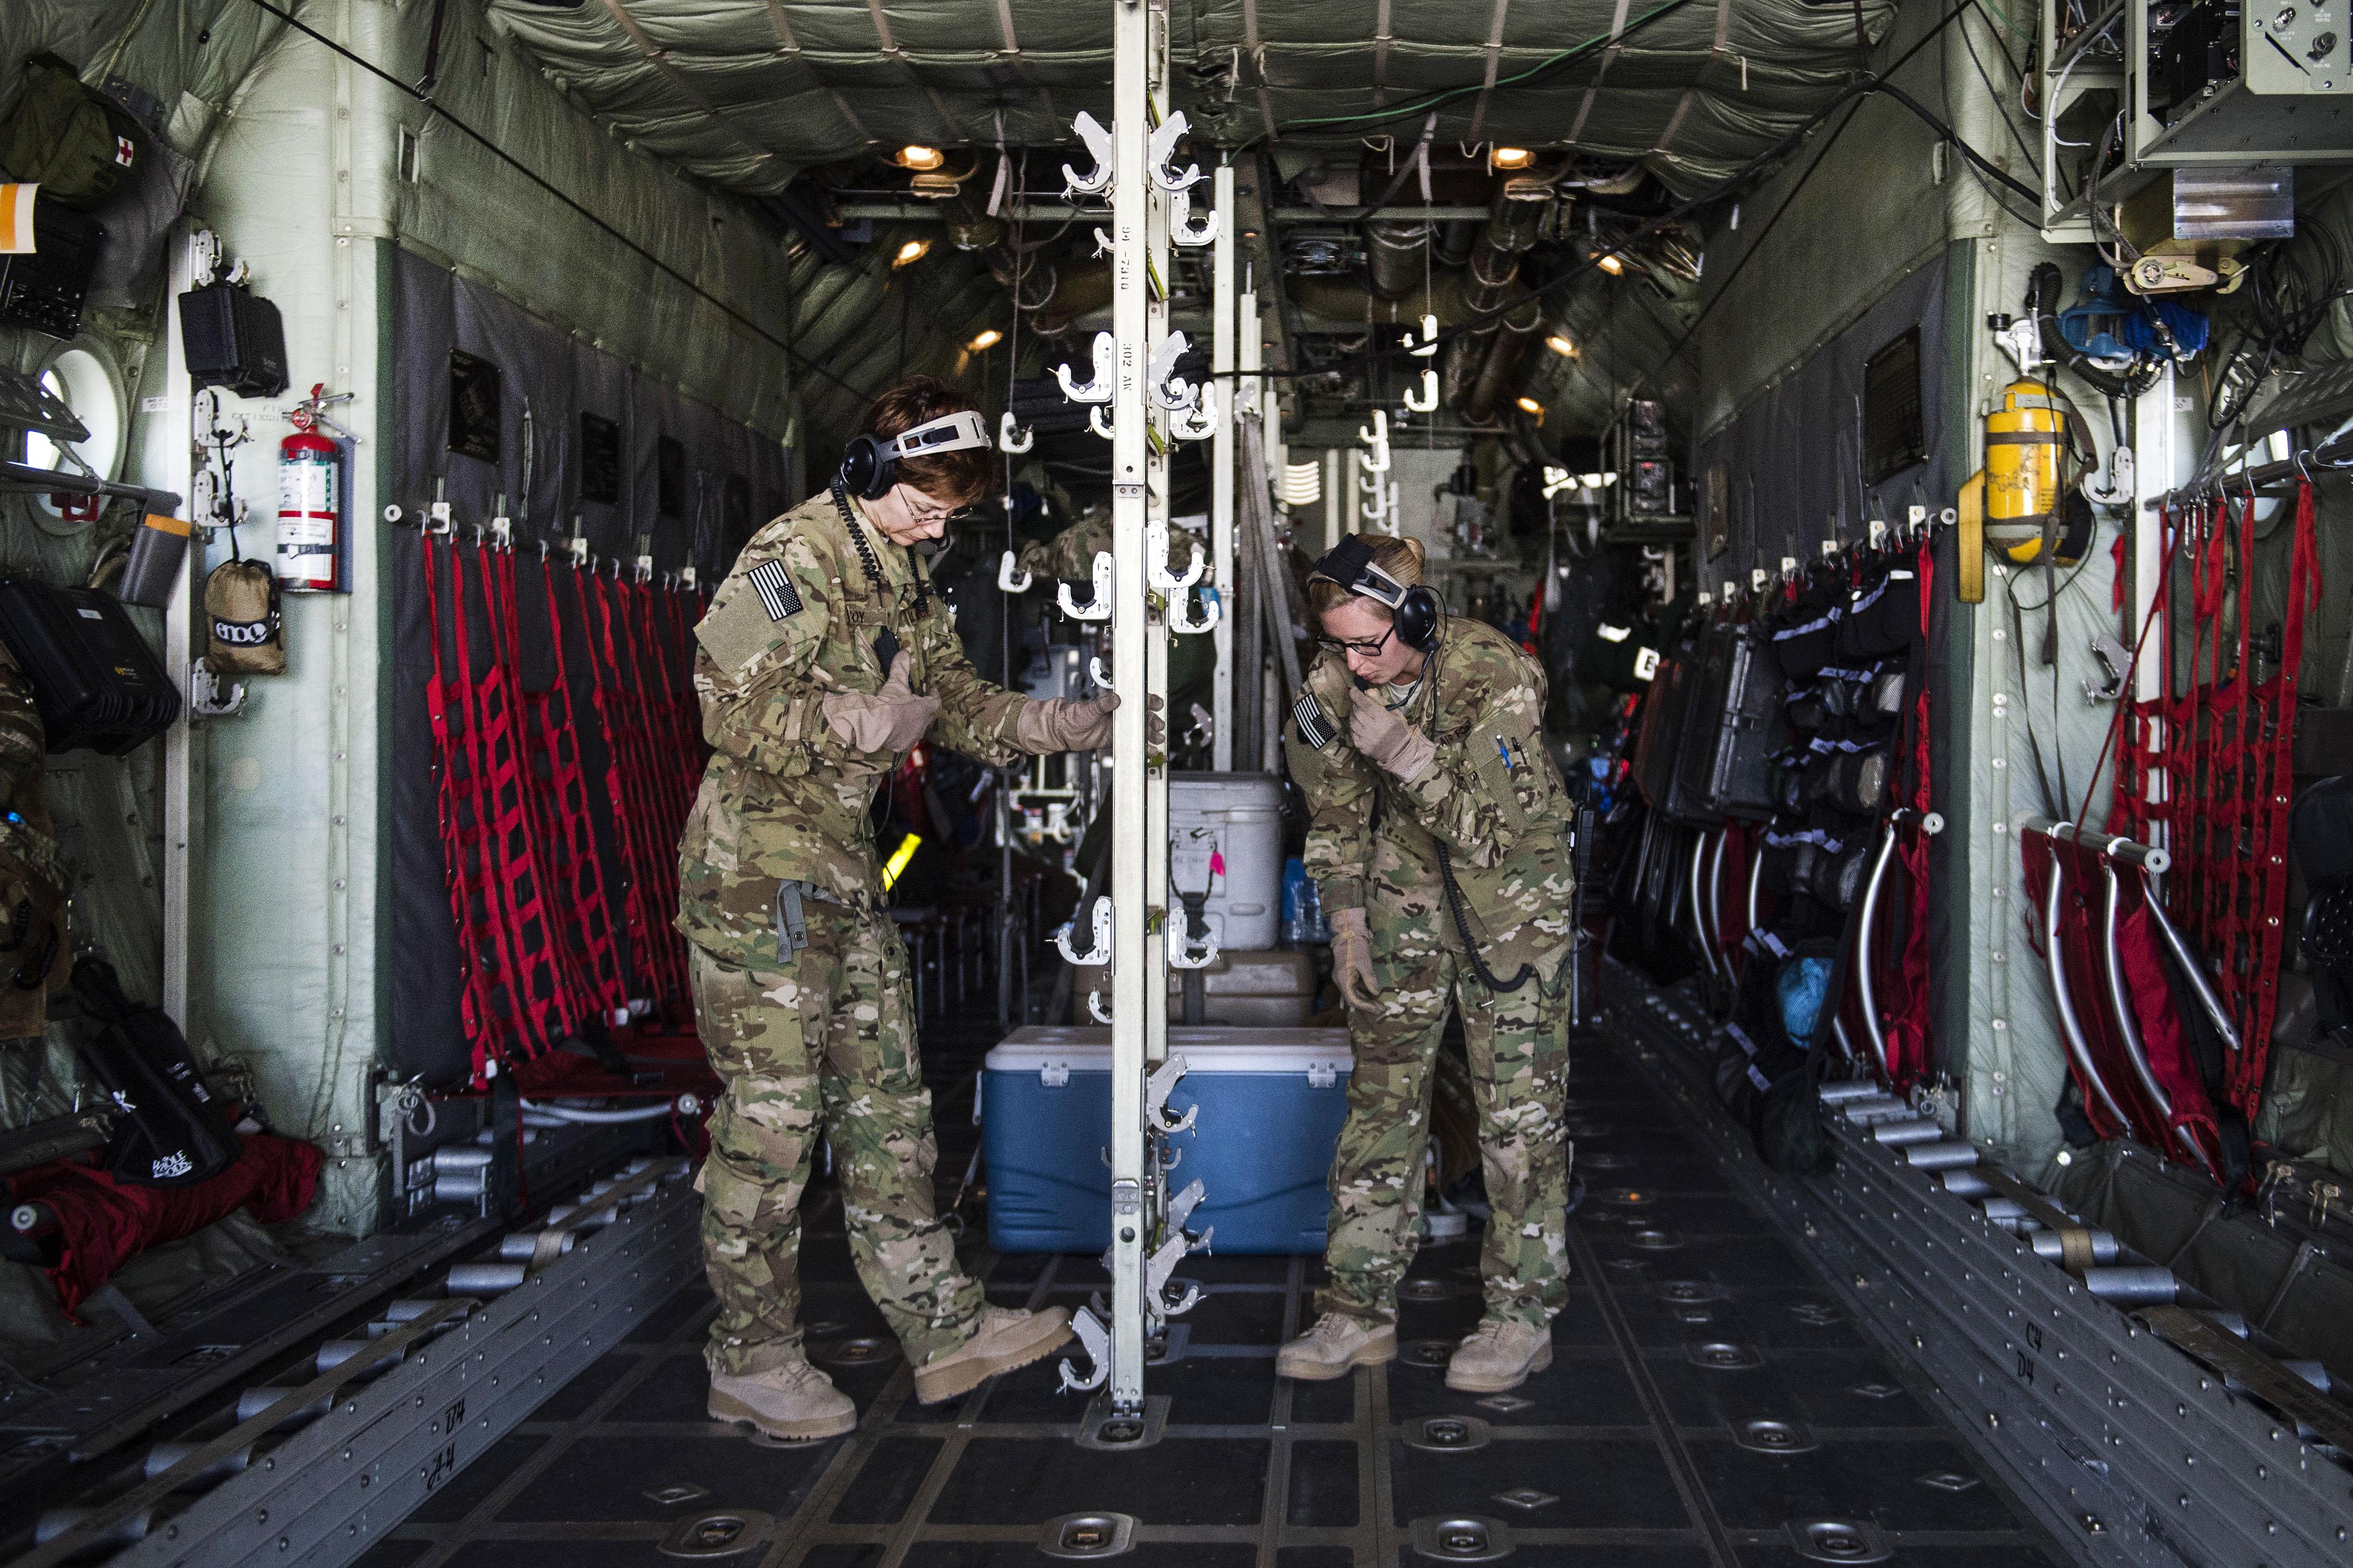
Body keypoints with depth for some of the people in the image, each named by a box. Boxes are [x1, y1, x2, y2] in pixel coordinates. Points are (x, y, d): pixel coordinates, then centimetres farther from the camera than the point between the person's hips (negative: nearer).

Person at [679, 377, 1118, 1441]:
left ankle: (942, 1326, 19)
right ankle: (751, 1361, 11)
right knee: (770, 1115, -2)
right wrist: (875, 720, -20)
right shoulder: (794, 557, -15)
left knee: (886, 1102, 12)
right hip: (761, 873, -9)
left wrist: (1073, 725, 2)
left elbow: (961, 702, 16)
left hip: (844, 875, 9)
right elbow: (738, 712, -25)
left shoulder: (901, 576, 15)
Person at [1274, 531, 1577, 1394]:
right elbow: (1337, 816, 4)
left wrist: (1403, 752, -36)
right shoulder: (1336, 681, -11)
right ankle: (1360, 1308, 10)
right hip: (1407, 885, 5)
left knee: (1519, 1102, -4)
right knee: (1382, 1091, 3)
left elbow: (1490, 829, -28)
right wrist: (1346, 922, 2)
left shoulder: (1496, 674, -26)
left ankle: (1522, 1315, 7)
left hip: (1510, 890, -4)